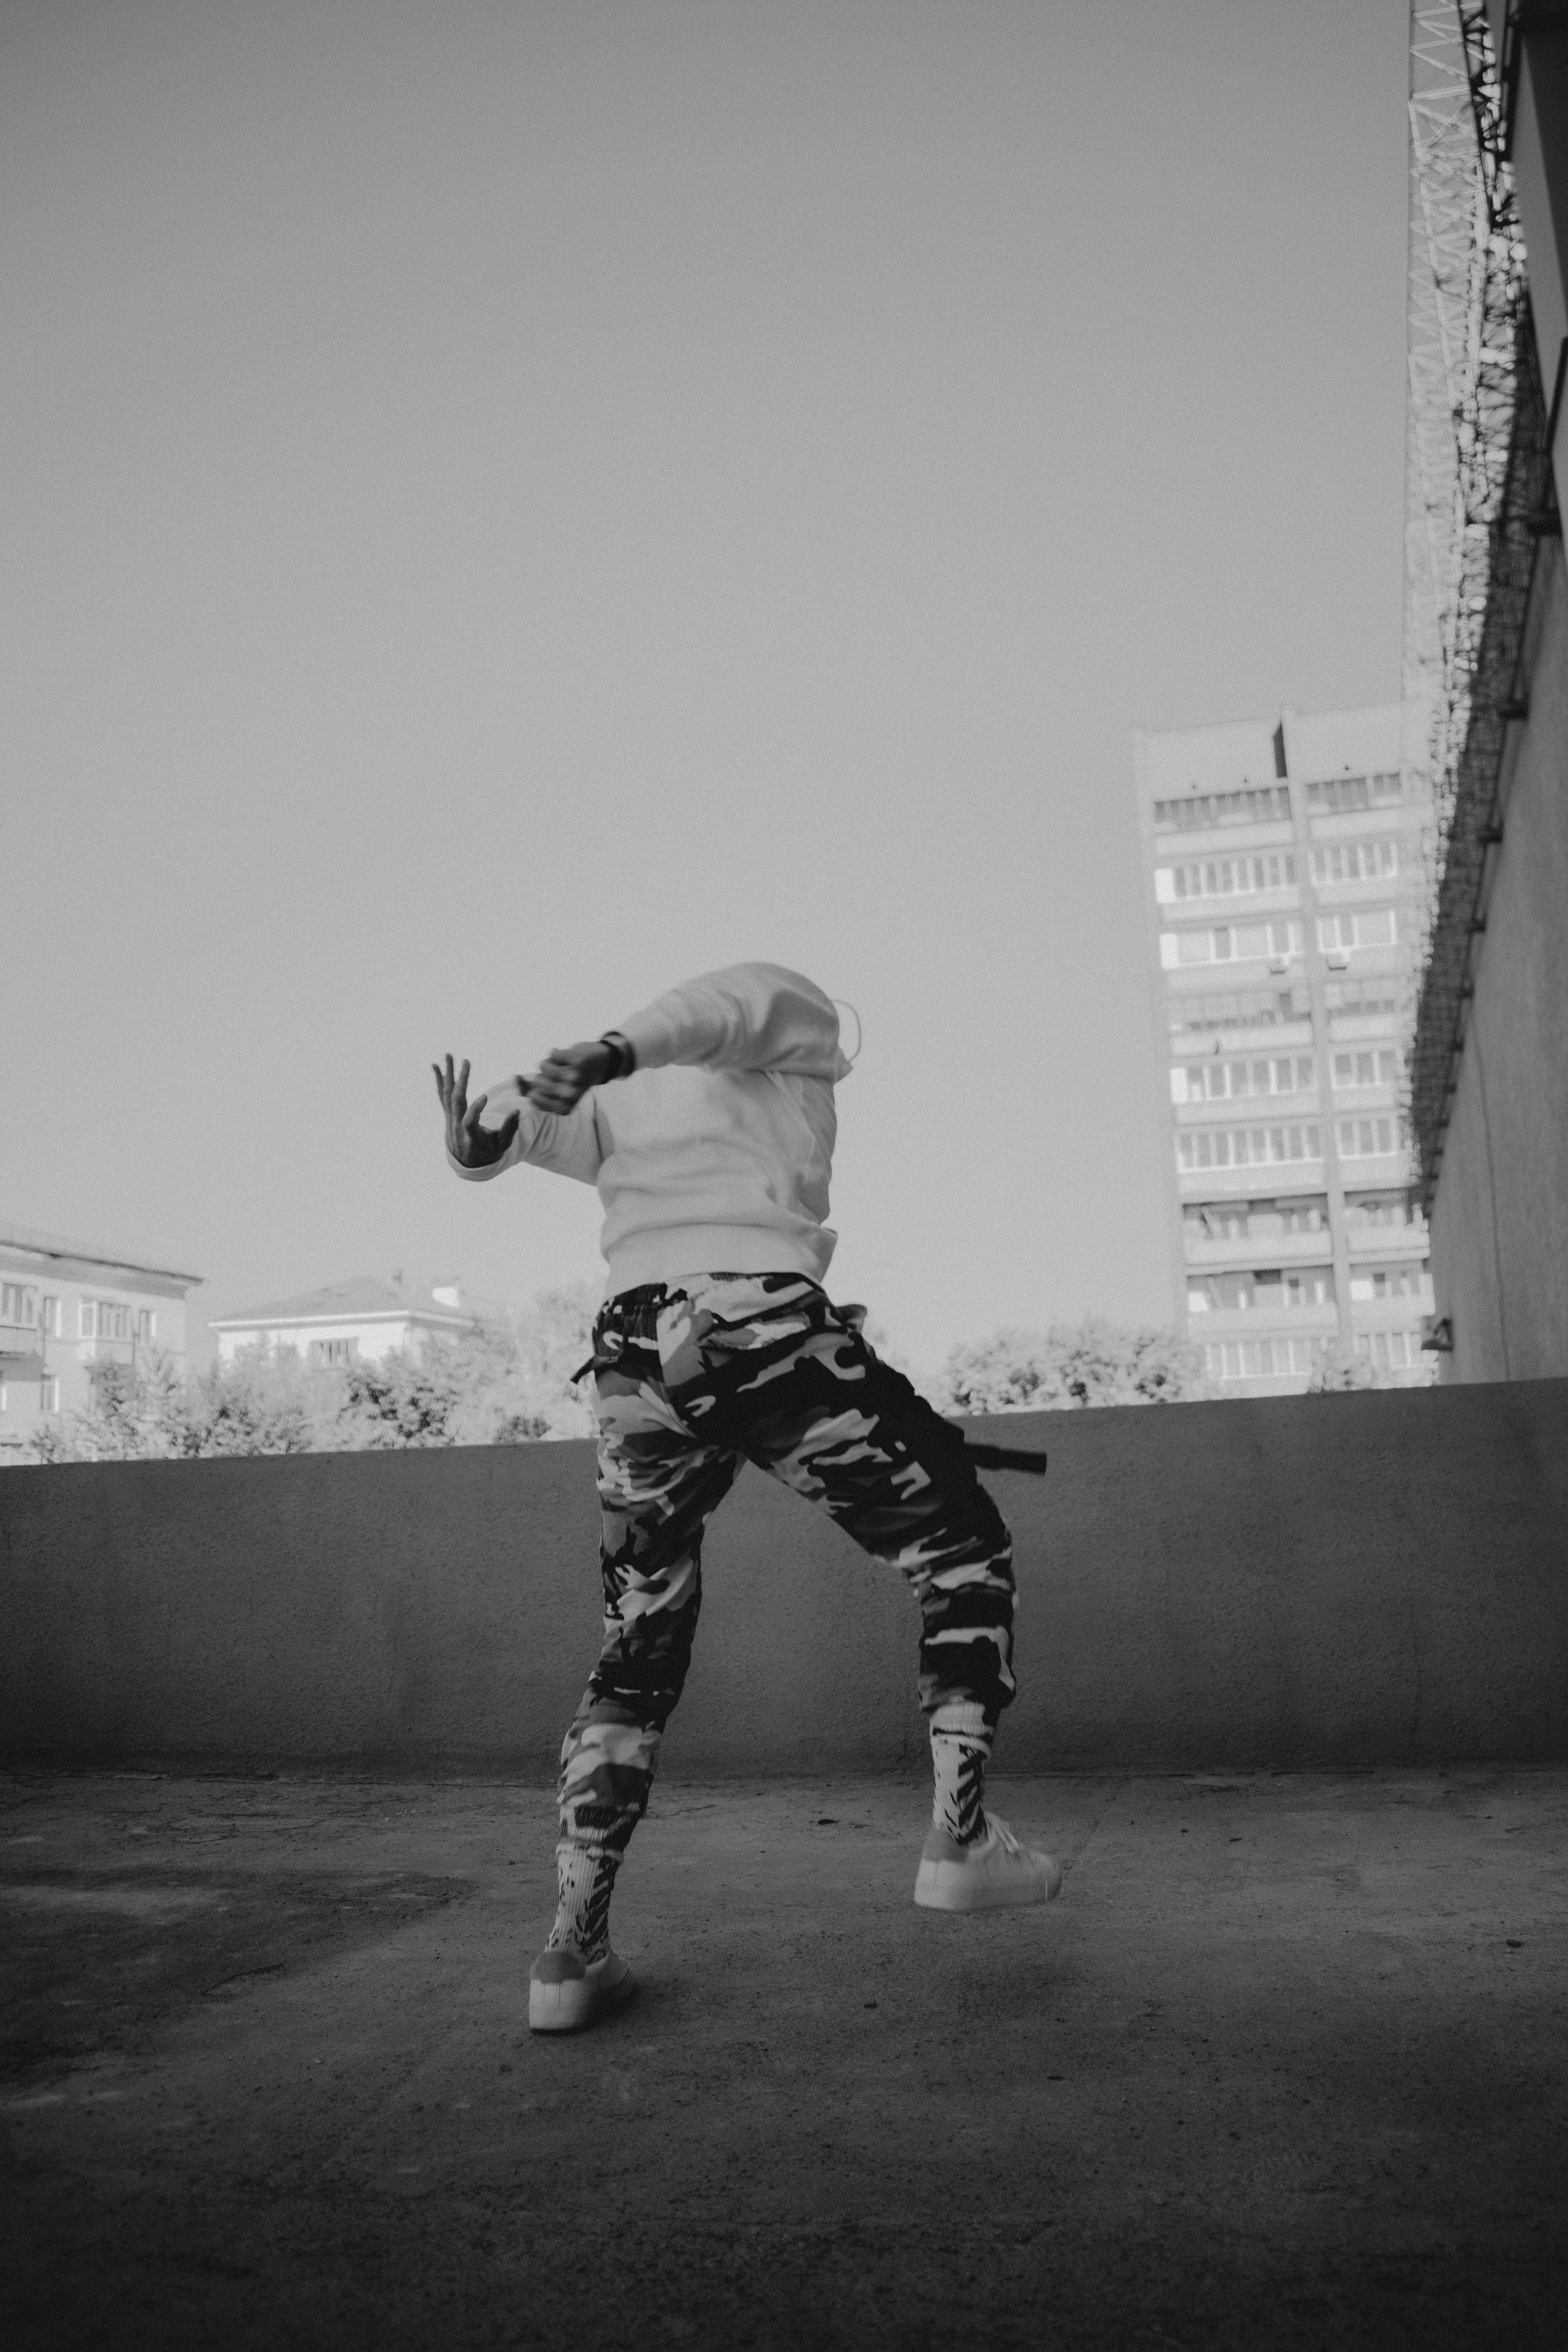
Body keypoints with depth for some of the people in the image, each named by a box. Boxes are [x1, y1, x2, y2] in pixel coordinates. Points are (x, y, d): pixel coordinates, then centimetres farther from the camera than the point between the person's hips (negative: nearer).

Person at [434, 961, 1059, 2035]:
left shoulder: (617, 1098, 28)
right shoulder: (802, 1027, 14)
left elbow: (528, 1118, 11)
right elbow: (739, 995, -7)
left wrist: (479, 1139, -11)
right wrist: (619, 1050, -25)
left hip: (635, 1359, 5)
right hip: (769, 1332, -5)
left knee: (638, 1653, 15)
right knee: (965, 1552, 14)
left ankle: (575, 1951, 10)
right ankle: (961, 1837, 7)